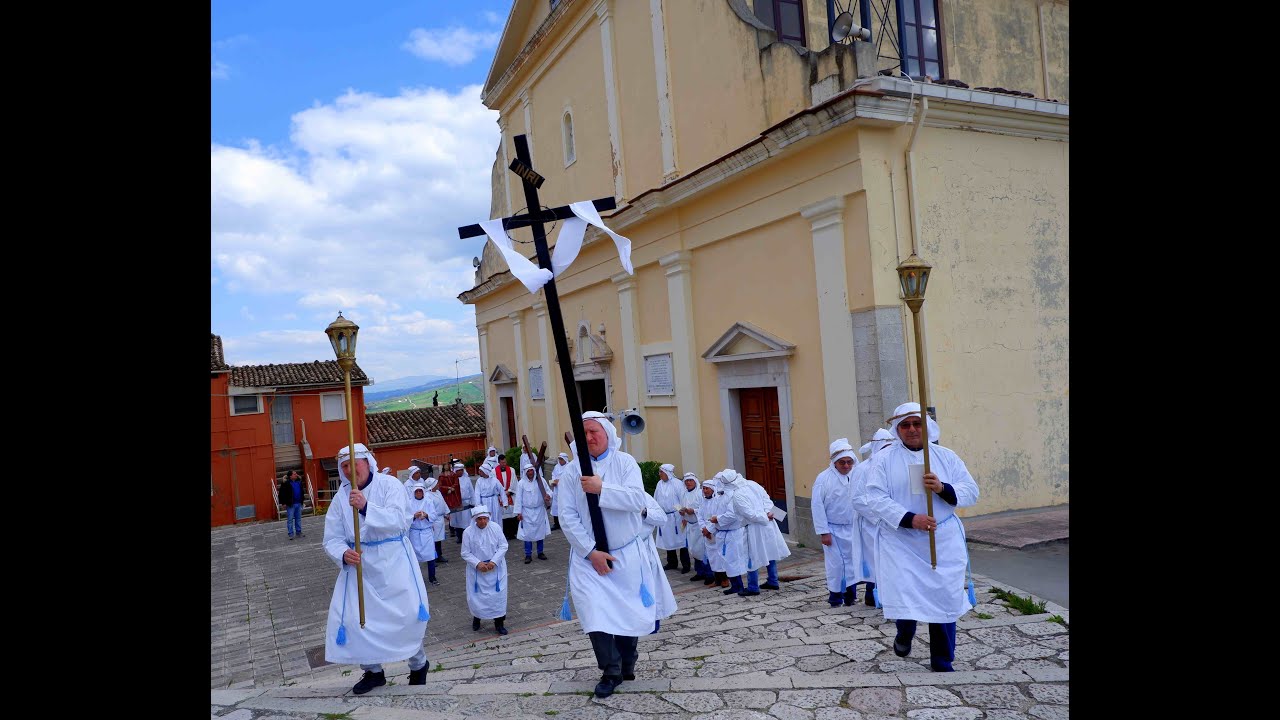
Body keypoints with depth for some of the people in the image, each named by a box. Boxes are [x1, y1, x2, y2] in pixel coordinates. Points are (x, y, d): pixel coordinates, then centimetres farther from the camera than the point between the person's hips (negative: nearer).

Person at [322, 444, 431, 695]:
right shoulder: (341, 497, 1)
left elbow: (398, 520, -23)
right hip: (358, 563, 3)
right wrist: (343, 554, -22)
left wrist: (366, 507, -36)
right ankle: (373, 671, 21)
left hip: (394, 560, -3)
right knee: (348, 616, -5)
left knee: (409, 613, -7)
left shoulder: (389, 484, -9)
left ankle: (418, 664, 24)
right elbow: (332, 538, 1)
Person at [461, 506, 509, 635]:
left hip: (496, 568, 1)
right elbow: (465, 553, -7)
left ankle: (499, 623, 17)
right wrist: (478, 564, -19)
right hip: (477, 570, 0)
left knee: (498, 594, 1)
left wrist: (494, 561, -16)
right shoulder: (468, 532, -13)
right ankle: (476, 617, 36)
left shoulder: (495, 528, -10)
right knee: (476, 595, 6)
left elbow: (503, 546, -6)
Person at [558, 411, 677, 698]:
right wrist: (591, 551, -14)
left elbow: (638, 500, -18)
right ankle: (611, 671, 8)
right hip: (590, 556, 0)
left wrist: (602, 488, -27)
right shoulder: (572, 471, -4)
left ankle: (627, 663, 31)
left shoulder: (624, 462, -6)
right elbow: (567, 516, -8)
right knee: (595, 612, -9)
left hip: (627, 553, 0)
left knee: (628, 610, 9)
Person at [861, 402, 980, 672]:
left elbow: (971, 492, 2)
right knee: (905, 597, -6)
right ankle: (904, 634, 31)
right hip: (900, 542, -2)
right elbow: (876, 499, -12)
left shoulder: (946, 456, 6)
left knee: (945, 600, 5)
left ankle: (942, 665, 24)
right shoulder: (883, 459, -2)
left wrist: (942, 488, -18)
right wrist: (909, 518, -24)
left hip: (943, 542, 2)